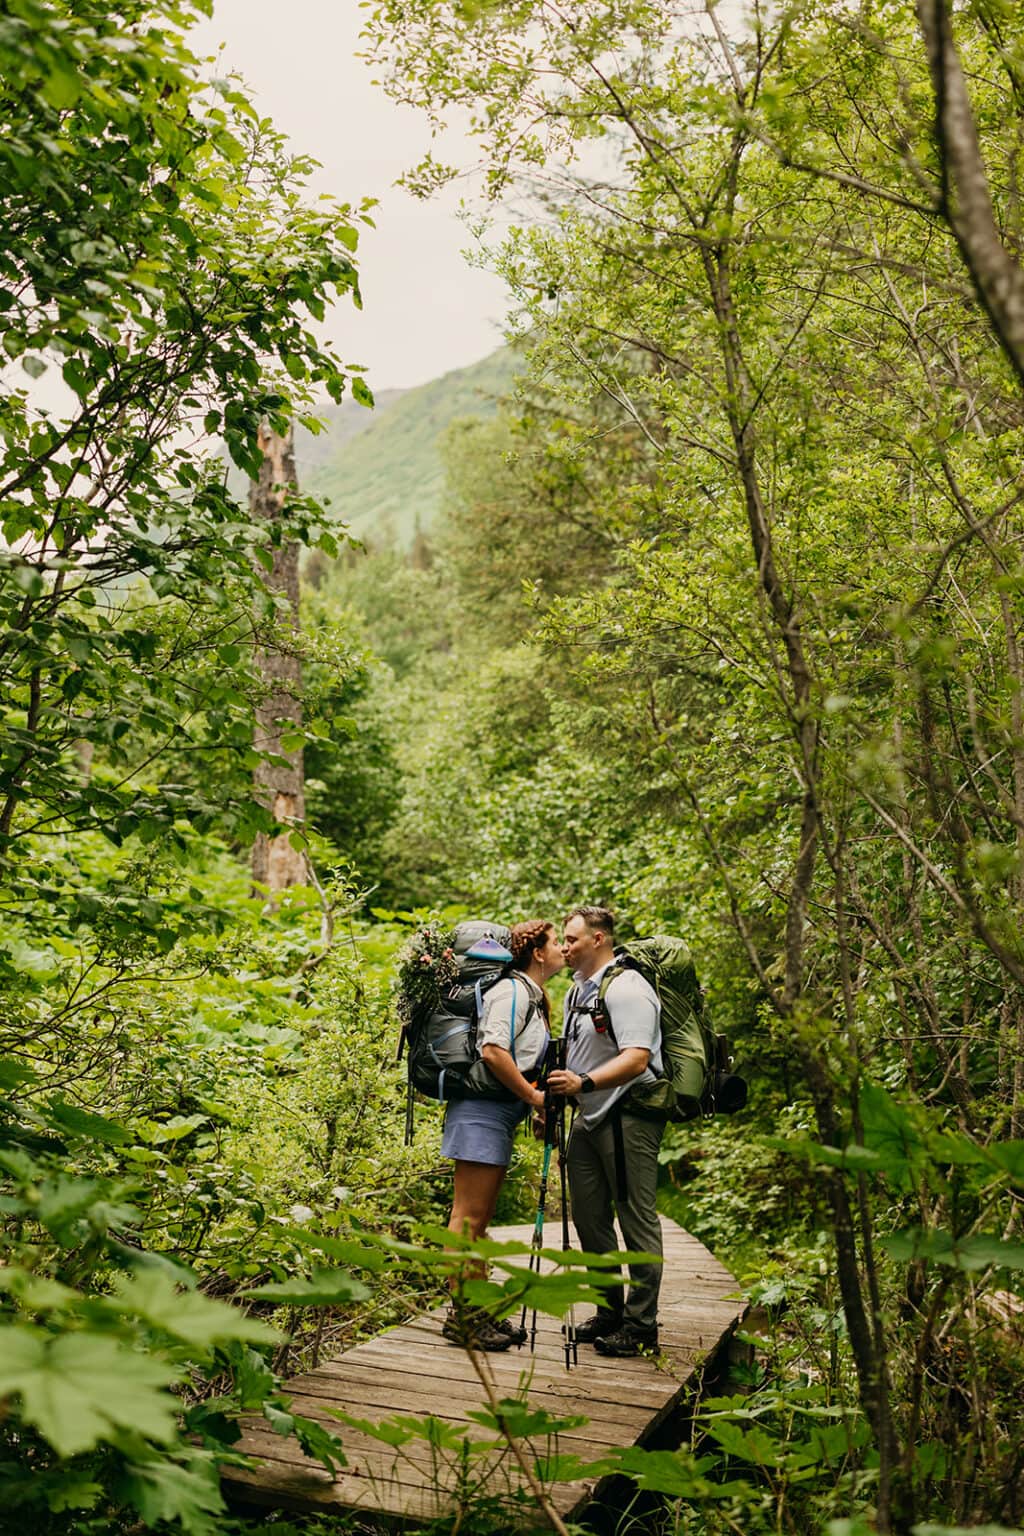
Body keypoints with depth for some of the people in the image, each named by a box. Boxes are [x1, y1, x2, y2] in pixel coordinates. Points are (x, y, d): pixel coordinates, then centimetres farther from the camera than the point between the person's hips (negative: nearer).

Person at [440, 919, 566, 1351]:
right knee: (469, 1215, -5)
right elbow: (492, 1051, -22)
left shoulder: (532, 996, 19)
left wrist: (537, 1103, 11)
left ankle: (477, 1311, 20)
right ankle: (460, 1315, 1)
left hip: (500, 1115, 10)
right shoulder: (512, 990, -12)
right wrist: (533, 1095, -15)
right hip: (483, 1110, -10)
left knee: (480, 1218, 14)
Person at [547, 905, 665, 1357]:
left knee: (637, 1219, 0)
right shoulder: (577, 990, 15)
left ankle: (641, 1325, 9)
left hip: (628, 1117, -10)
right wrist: (554, 1094, 13)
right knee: (589, 1217, 14)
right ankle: (609, 1312, 27)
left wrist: (583, 1082, -34)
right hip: (589, 1119, 10)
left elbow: (636, 1058, -25)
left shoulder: (627, 988, -15)